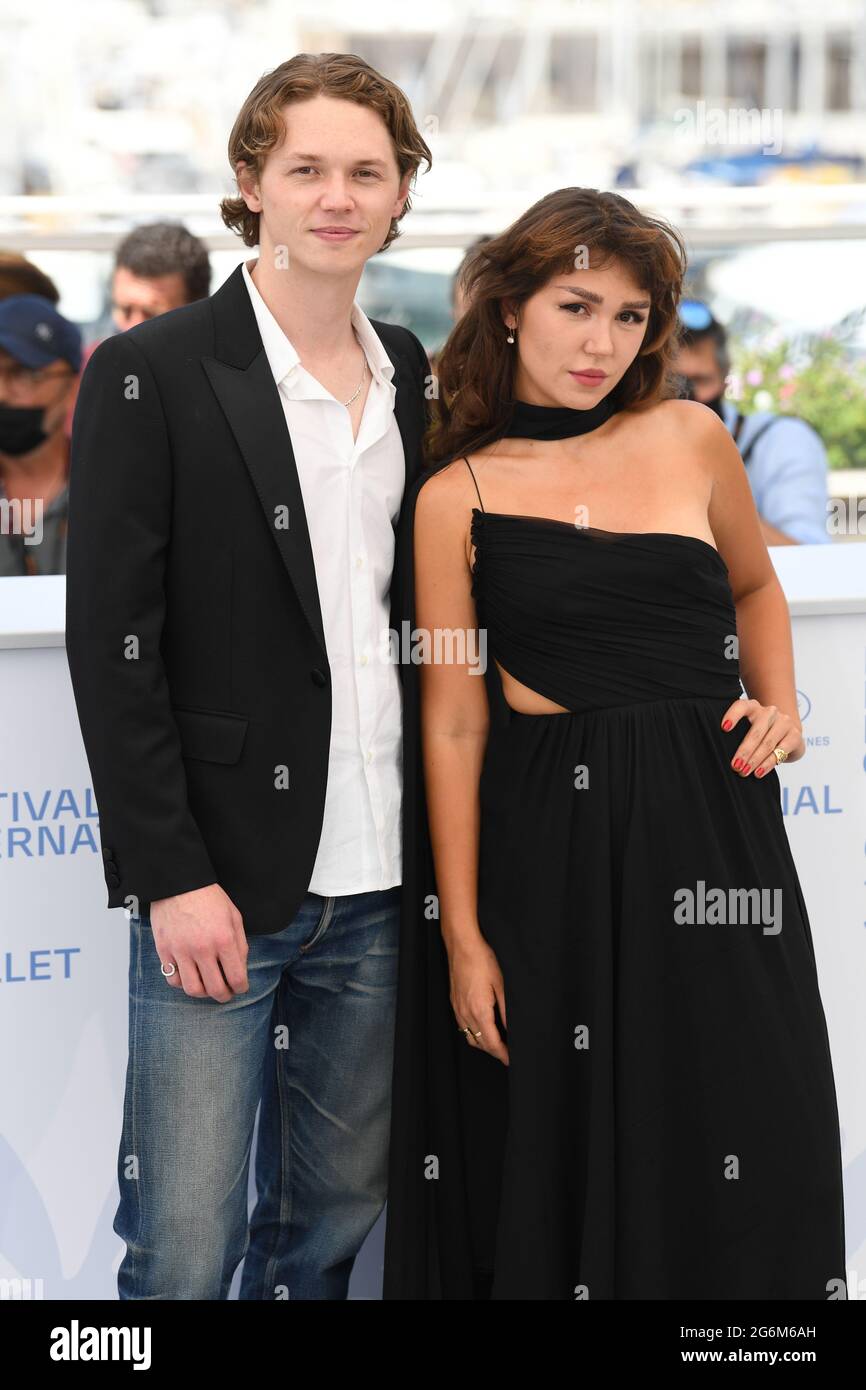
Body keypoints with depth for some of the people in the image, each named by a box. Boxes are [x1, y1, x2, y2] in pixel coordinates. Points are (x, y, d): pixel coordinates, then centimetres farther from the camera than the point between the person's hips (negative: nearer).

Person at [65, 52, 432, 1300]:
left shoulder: (409, 374, 10)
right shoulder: (151, 375, -7)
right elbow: (110, 643, -10)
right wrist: (172, 876, -15)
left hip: (373, 881, 5)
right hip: (217, 882, -5)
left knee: (334, 1221, 14)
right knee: (183, 1251, -1)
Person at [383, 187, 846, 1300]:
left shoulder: (691, 439, 5)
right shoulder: (456, 496, -1)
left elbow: (754, 587, 24)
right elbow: (451, 722, -1)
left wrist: (778, 703, 4)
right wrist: (461, 935, -3)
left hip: (710, 822, 2)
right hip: (547, 841, -2)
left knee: (730, 1145, 4)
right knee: (558, 1152, 4)